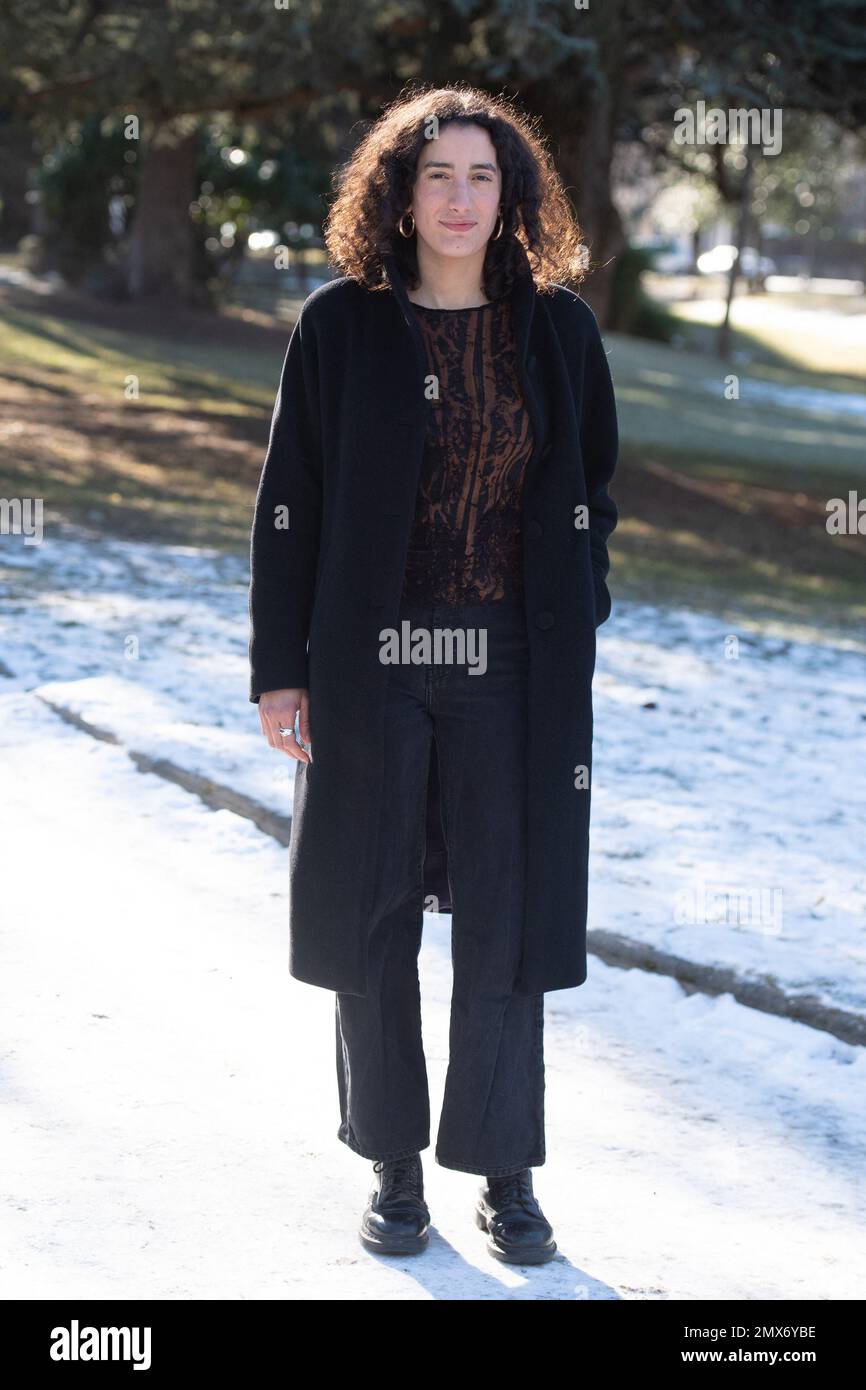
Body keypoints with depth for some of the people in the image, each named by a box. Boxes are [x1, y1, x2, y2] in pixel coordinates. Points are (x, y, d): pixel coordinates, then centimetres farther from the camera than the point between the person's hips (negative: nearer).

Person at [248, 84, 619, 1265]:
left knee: (507, 919, 3)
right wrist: (280, 668, -2)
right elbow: (289, 504, 2)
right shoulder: (341, 327, 0)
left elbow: (589, 494, 12)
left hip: (514, 669, 1)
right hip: (371, 666, 0)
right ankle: (395, 1168, 19)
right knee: (372, 922, 5)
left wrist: (574, 627, 2)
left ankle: (506, 1173, 16)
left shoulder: (558, 329, 5)